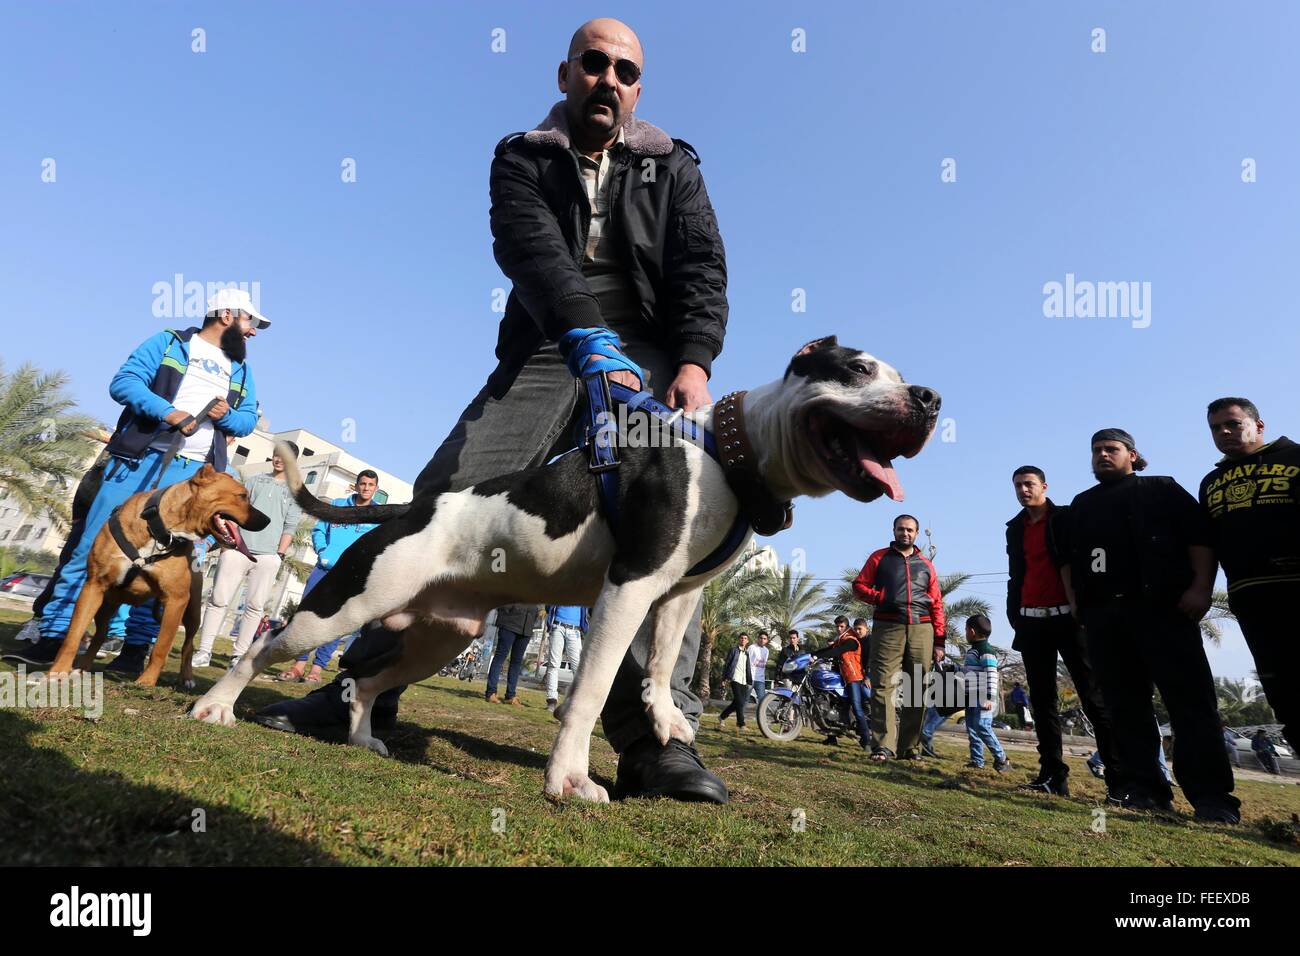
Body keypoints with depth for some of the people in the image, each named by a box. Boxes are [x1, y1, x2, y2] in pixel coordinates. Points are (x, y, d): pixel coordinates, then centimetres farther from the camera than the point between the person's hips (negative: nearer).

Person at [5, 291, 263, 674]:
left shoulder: (240, 369, 20)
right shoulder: (167, 343, 7)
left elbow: (249, 420, 17)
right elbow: (123, 382, -4)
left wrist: (226, 415, -5)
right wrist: (168, 412, -18)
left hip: (193, 475, 3)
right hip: (140, 458, -3)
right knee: (93, 546, -2)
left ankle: (136, 647, 6)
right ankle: (54, 637, 7)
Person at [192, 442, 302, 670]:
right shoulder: (255, 480, 16)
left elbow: (289, 527, 6)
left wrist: (280, 555, -3)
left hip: (267, 556, -1)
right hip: (237, 548, 1)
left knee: (255, 606, -2)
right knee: (219, 599, -2)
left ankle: (239, 655, 5)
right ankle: (204, 651, 4)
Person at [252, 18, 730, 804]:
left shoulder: (672, 167, 17)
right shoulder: (523, 160, 11)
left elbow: (702, 268, 1)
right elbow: (533, 252, -10)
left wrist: (693, 362, -19)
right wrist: (592, 345, -30)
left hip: (648, 355, 0)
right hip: (546, 352, 1)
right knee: (446, 499, -12)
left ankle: (659, 736, -24)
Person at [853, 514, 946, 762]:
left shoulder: (926, 565, 19)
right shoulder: (880, 558, 13)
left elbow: (937, 605, 16)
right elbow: (859, 586, 9)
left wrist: (939, 642, 8)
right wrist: (881, 598, -10)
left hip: (921, 630, 3)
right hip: (888, 627, -3)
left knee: (918, 689, 3)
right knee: (883, 685, -12)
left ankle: (911, 747, 11)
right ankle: (883, 746, -15)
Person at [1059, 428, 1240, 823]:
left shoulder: (1161, 489, 12)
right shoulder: (1081, 504, 24)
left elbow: (1200, 536, 2)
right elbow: (1069, 556, 22)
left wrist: (1200, 588, -11)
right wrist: (1074, 599, 9)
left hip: (1162, 607, -4)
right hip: (1101, 614, 4)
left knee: (1190, 700, -8)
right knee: (1125, 705, 2)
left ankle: (1212, 798, -6)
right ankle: (1146, 791, 6)